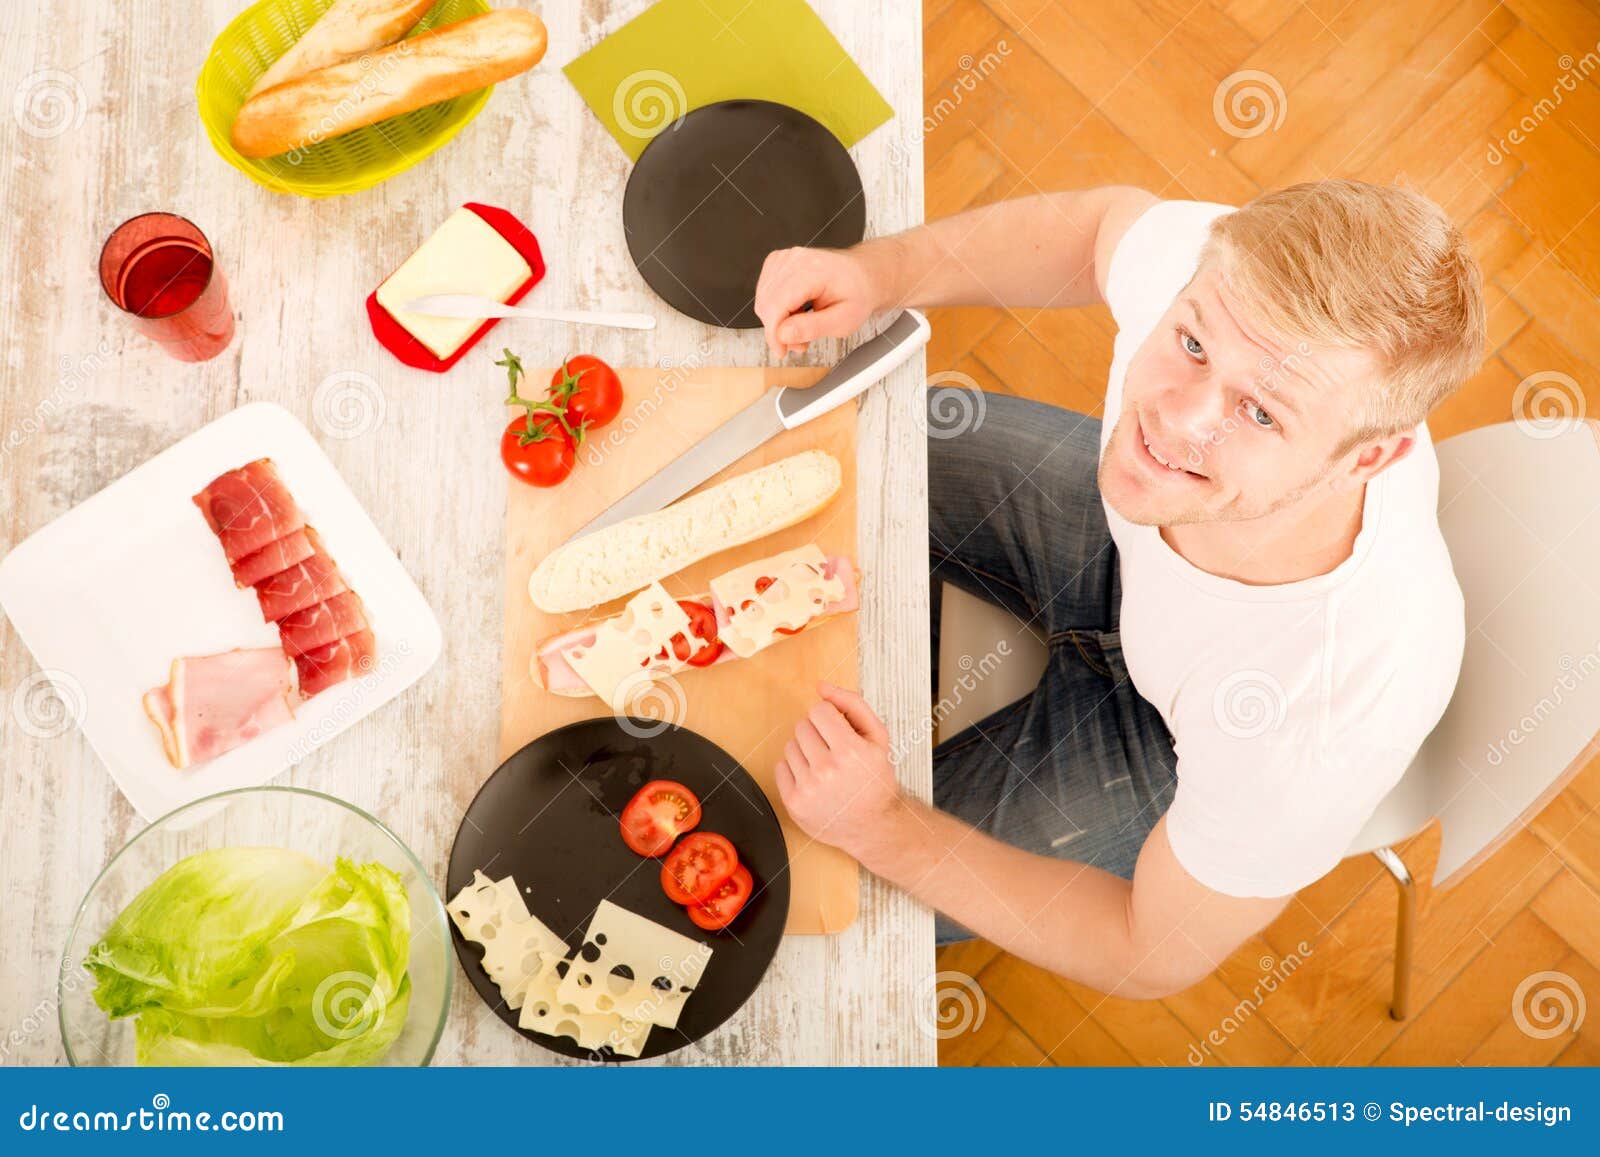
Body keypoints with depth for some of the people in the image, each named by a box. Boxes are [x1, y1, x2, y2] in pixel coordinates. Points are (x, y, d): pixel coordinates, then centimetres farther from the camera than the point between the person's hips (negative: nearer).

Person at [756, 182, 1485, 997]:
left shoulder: (1313, 736, -45)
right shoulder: (1219, 269, -36)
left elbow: (1153, 958, -25)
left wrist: (881, 830, -25)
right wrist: (880, 271, -22)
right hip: (1118, 535, 4)